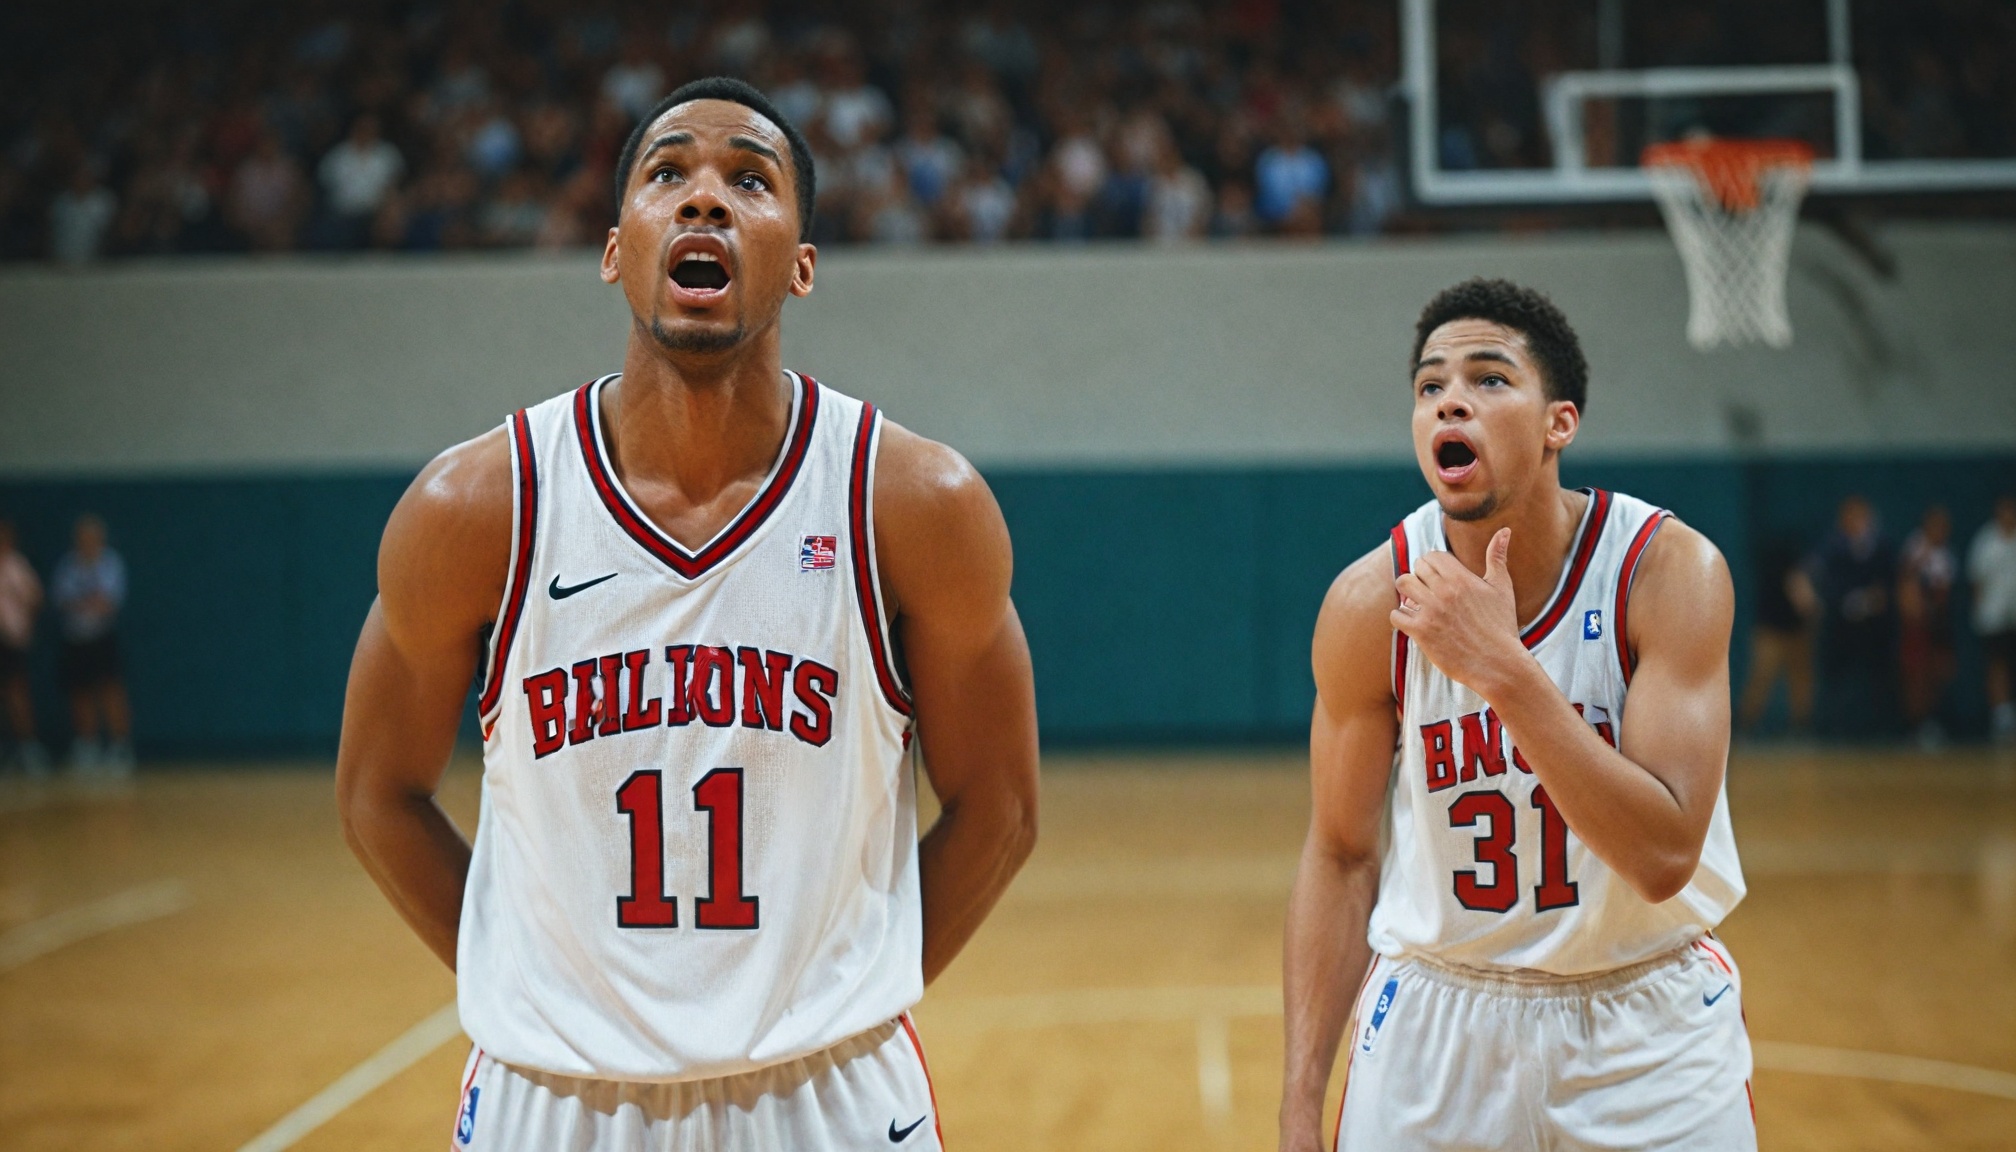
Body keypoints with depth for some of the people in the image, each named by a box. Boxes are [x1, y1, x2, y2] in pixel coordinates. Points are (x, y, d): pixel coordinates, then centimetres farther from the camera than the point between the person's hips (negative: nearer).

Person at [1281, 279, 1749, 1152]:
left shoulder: (1668, 569, -18)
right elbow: (1340, 858, -2)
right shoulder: (1371, 604, -12)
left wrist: (1502, 667, -33)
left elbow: (1665, 857, -25)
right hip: (1436, 1021, 1)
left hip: (1649, 1029, -1)